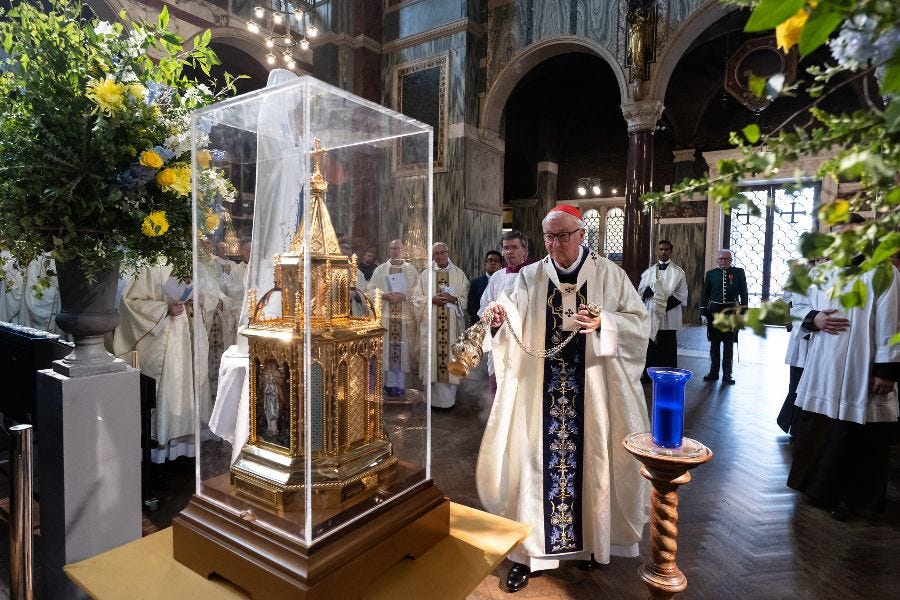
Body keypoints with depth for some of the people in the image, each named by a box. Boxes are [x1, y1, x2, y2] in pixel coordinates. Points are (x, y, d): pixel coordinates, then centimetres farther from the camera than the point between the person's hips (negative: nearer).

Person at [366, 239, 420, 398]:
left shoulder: (411, 269, 9)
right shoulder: (380, 270, 10)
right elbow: (370, 290, 4)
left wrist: (404, 296, -13)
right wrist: (385, 295, -12)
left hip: (405, 317, 0)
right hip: (385, 316, 0)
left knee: (403, 349, -1)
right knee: (386, 349, -1)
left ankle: (401, 384, 6)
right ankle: (388, 383, 7)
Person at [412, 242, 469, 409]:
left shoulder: (459, 274, 8)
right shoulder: (426, 275, 9)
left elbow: (466, 298, 6)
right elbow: (417, 298, 6)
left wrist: (453, 299, -13)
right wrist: (431, 299, -11)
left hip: (453, 324, 0)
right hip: (431, 324, 1)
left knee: (451, 356, 0)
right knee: (433, 357, -1)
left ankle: (450, 398, 11)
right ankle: (435, 397, 9)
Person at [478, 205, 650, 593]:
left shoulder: (608, 274, 0)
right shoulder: (530, 276, 2)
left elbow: (639, 321, -1)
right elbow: (517, 330, -8)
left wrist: (604, 323, -18)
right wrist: (503, 317, -30)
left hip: (591, 389, 0)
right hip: (540, 389, 1)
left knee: (589, 460, 11)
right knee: (535, 461, 5)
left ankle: (590, 541, 33)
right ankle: (527, 550, 20)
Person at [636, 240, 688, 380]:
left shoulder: (678, 272, 3)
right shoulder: (649, 272, 13)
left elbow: (682, 295, -1)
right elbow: (640, 291, 11)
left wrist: (667, 304, -14)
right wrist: (649, 290, -11)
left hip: (669, 317, -3)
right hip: (651, 315, 3)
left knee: (668, 347, 1)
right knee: (650, 346, 5)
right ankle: (648, 373, 15)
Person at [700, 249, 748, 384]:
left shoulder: (739, 272, 3)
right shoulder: (711, 274, 6)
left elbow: (744, 292, 2)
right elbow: (705, 294, 8)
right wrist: (704, 311, 2)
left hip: (731, 312, -1)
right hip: (714, 312, 2)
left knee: (729, 345, 4)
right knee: (714, 344, 9)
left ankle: (727, 374, 12)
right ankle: (713, 372, 19)